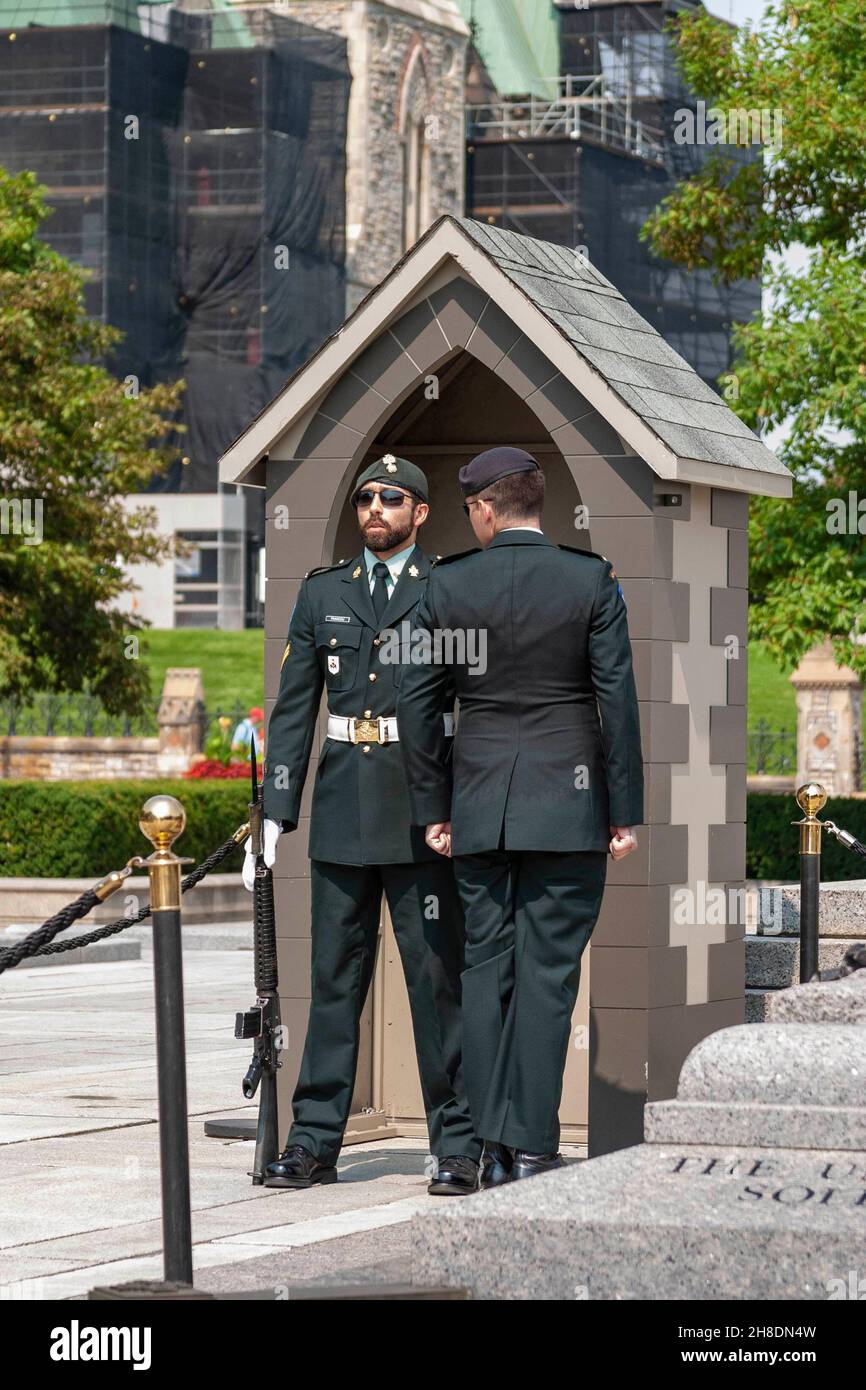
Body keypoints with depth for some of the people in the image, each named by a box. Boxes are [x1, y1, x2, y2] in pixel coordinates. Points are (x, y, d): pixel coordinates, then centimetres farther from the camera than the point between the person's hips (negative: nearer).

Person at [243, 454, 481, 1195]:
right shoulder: (323, 592, 12)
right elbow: (293, 708, 11)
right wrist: (275, 814, 5)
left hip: (423, 811, -3)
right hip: (343, 809, 3)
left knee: (438, 978, -2)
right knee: (334, 975, 6)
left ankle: (457, 1147, 4)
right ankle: (314, 1141, 11)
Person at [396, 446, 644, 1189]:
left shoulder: (448, 585, 0)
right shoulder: (592, 579, -4)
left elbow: (418, 703, 3)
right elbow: (617, 700, -6)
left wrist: (432, 808, 11)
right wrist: (626, 811, 0)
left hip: (478, 801, 2)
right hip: (567, 801, -2)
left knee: (484, 967, 8)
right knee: (547, 969, 0)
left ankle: (493, 1150, 6)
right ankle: (533, 1148, -2)